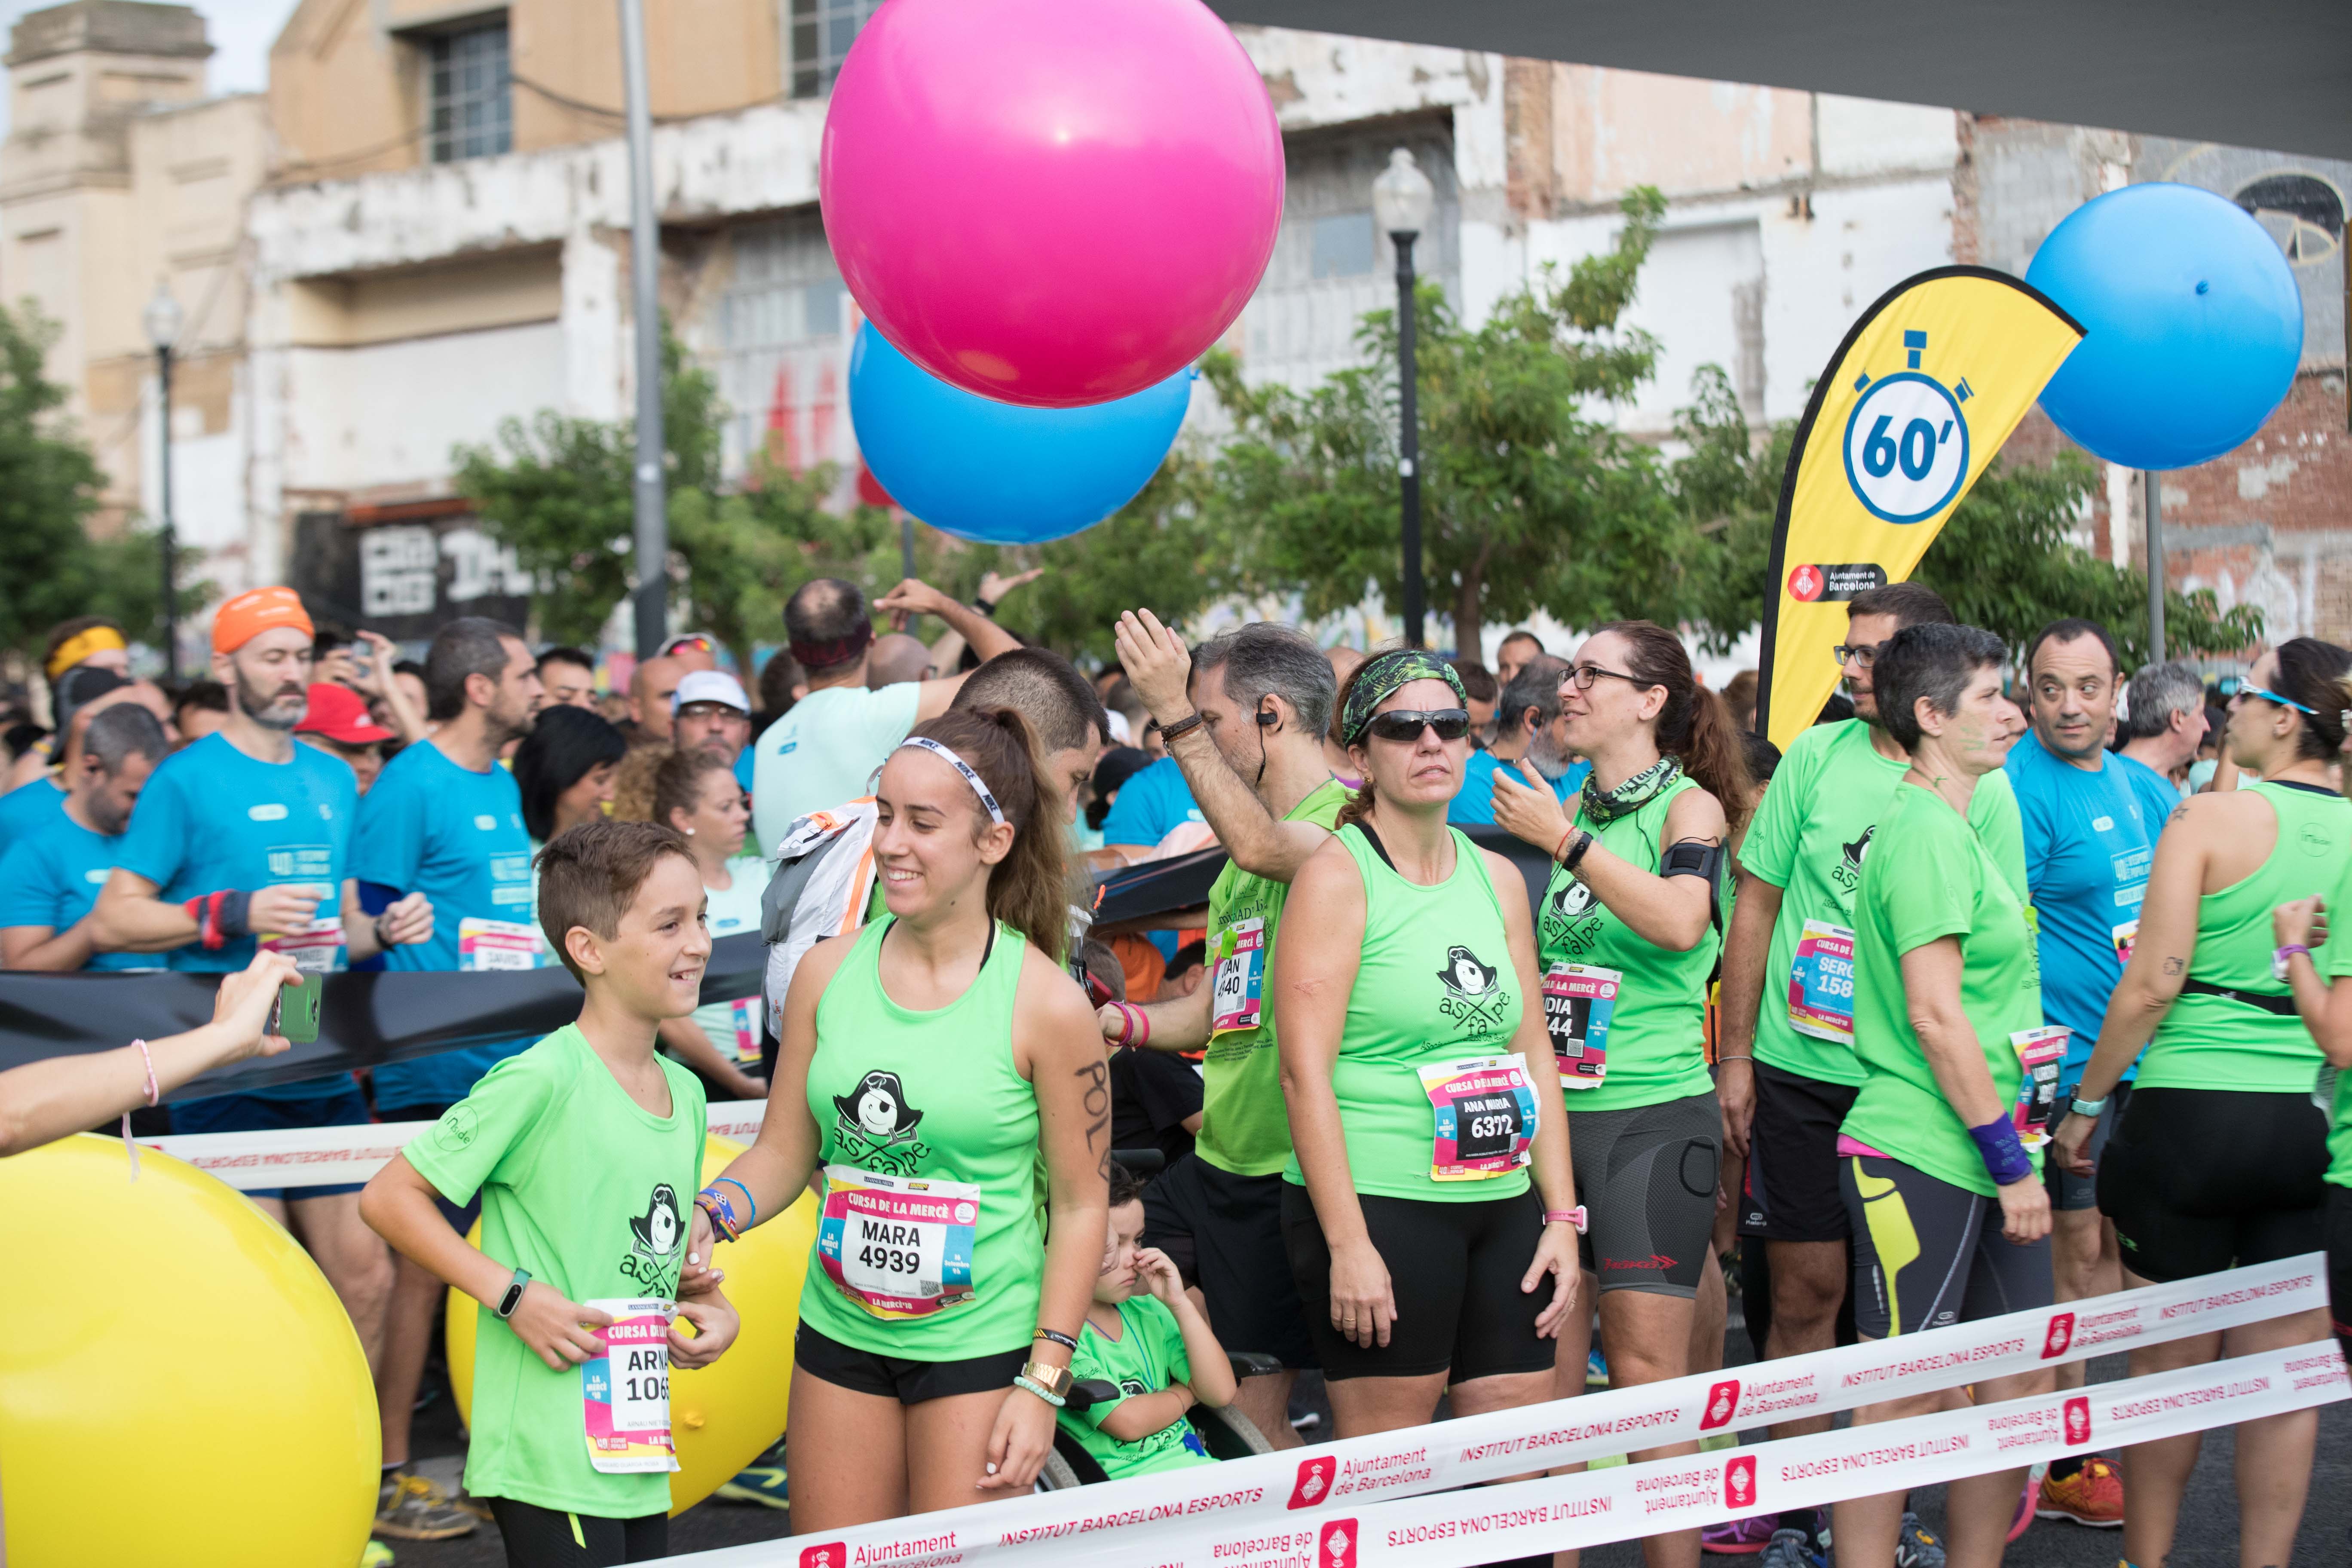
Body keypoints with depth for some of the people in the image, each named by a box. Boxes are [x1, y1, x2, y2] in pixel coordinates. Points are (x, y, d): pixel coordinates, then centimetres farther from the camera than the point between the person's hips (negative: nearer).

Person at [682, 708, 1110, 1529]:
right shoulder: (828, 972, 1)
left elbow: (1081, 1204, -6)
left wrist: (1042, 1386, -10)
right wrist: (709, 1215, -11)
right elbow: (784, 1151, 10)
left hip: (981, 1347, -4)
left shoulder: (1049, 1005, -11)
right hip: (839, 1334, 4)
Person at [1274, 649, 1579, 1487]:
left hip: (1503, 1203, 6)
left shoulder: (1497, 876, 12)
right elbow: (1305, 1071, -13)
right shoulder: (1337, 873, -6)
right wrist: (1349, 1245, -18)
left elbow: (1535, 1053, 15)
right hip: (1377, 1205, -6)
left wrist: (1562, 1216, 8)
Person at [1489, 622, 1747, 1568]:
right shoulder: (1568, 812, 13)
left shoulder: (1689, 806, -4)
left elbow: (1681, 921, -25)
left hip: (1653, 1115, -6)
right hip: (1551, 1112, 6)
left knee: (1648, 1373, -5)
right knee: (1546, 1374, 6)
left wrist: (1565, 843, -21)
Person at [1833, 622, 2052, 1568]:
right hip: (1919, 1157, -10)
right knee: (1902, 1401, -3)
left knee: (2022, 1380, 12)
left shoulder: (1955, 824, 17)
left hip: (1983, 1160, 10)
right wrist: (2010, 1157, -17)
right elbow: (1934, 1013, -20)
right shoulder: (1925, 831, -15)